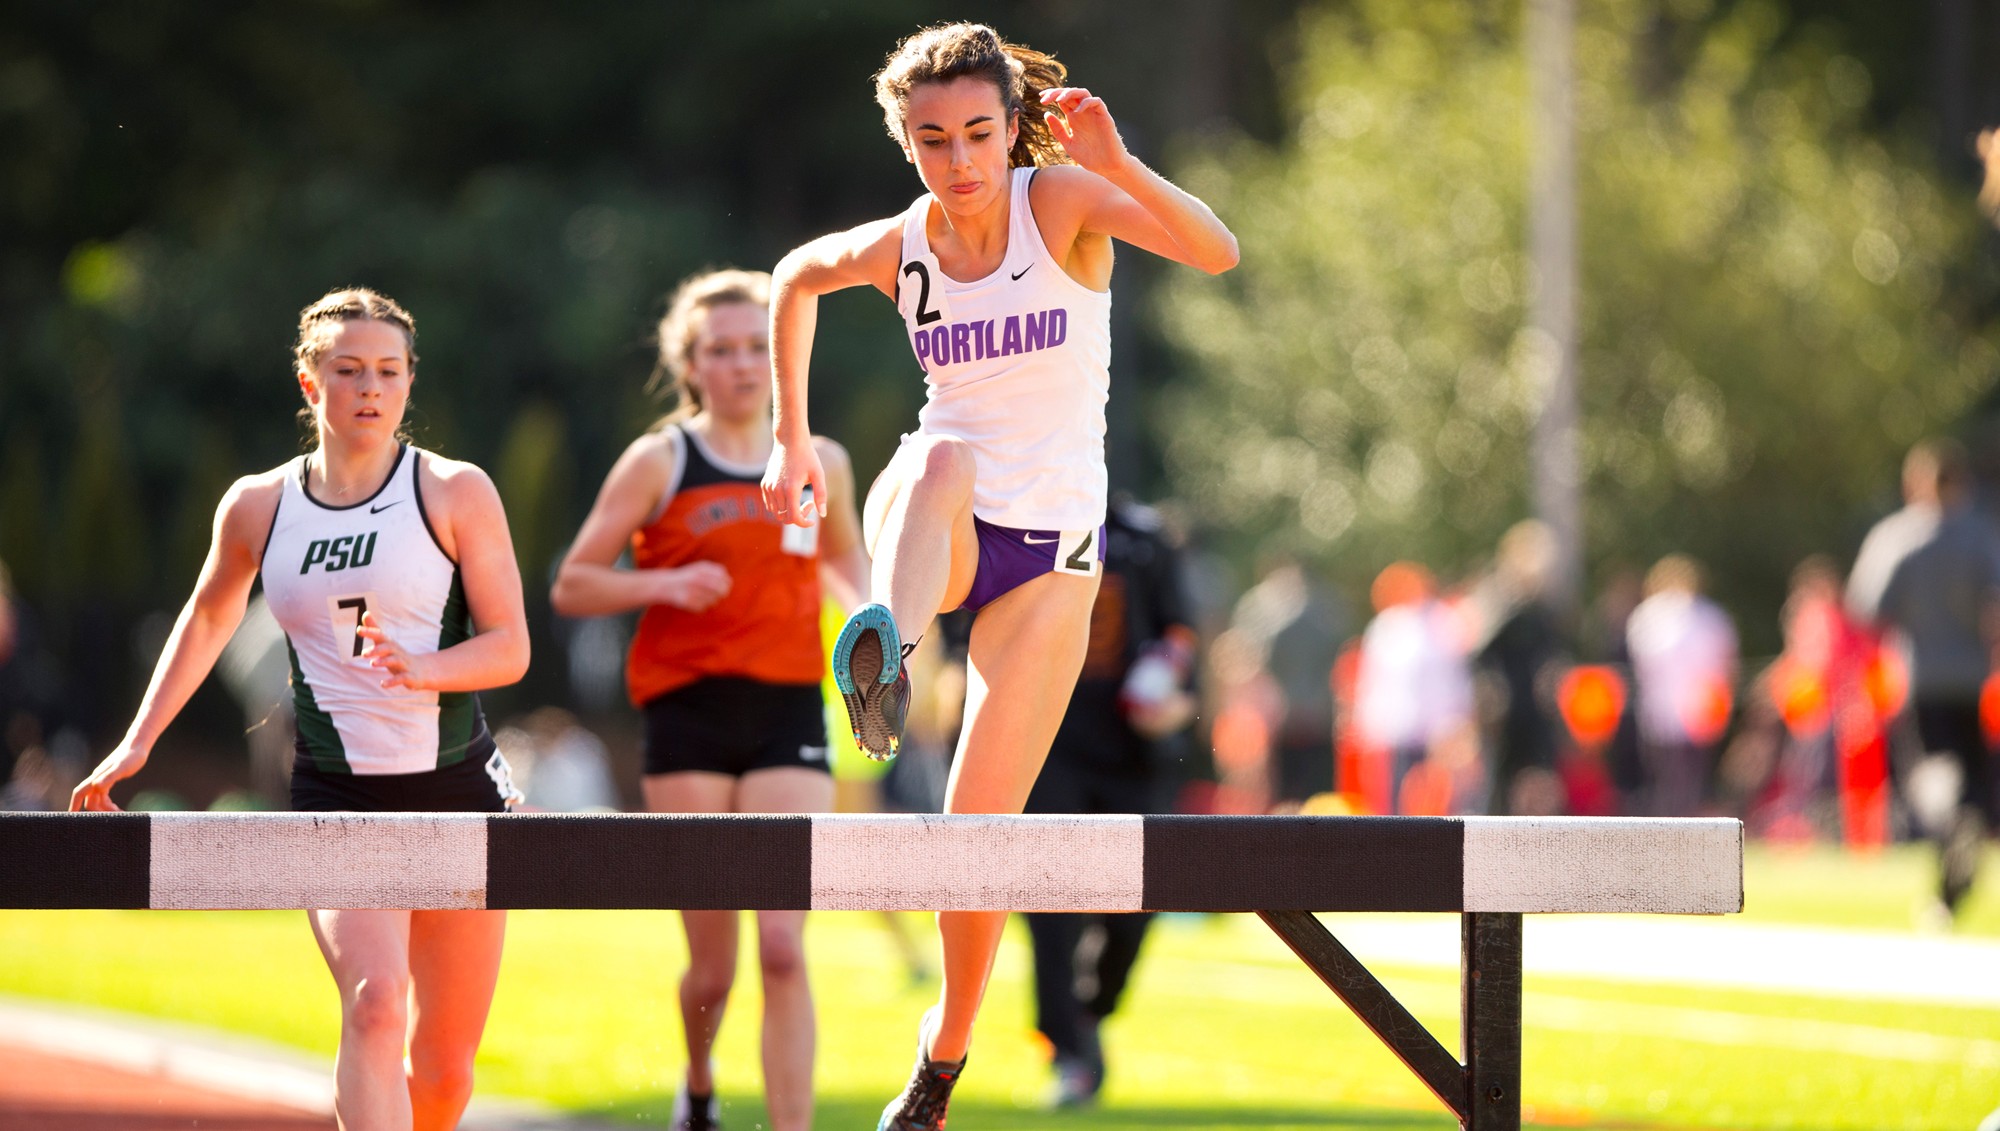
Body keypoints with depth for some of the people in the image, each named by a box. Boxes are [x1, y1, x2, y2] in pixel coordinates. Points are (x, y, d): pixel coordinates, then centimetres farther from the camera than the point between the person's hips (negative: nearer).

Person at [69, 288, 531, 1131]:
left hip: (456, 786, 0)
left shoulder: (455, 493, -3)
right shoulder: (258, 507, 4)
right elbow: (208, 617, 23)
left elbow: (509, 647, -5)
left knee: (444, 1063, 7)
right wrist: (137, 743, 20)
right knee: (373, 1003, -25)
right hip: (335, 796, 0)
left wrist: (422, 670, -25)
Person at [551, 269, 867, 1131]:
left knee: (783, 947, -13)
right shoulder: (659, 463, 0)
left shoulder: (821, 463, 9)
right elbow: (570, 587, 1)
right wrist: (664, 583, -16)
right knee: (712, 963, 3)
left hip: (788, 712, 1)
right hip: (688, 713, -1)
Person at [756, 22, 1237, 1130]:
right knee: (943, 461, -37)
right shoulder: (898, 247, -2)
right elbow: (795, 278, 22)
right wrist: (791, 438, 19)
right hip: (933, 535, 1)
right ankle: (884, 649, -64)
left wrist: (1119, 168, -43)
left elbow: (1216, 252, -27)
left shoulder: (1062, 201, -11)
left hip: (1047, 558, -1)